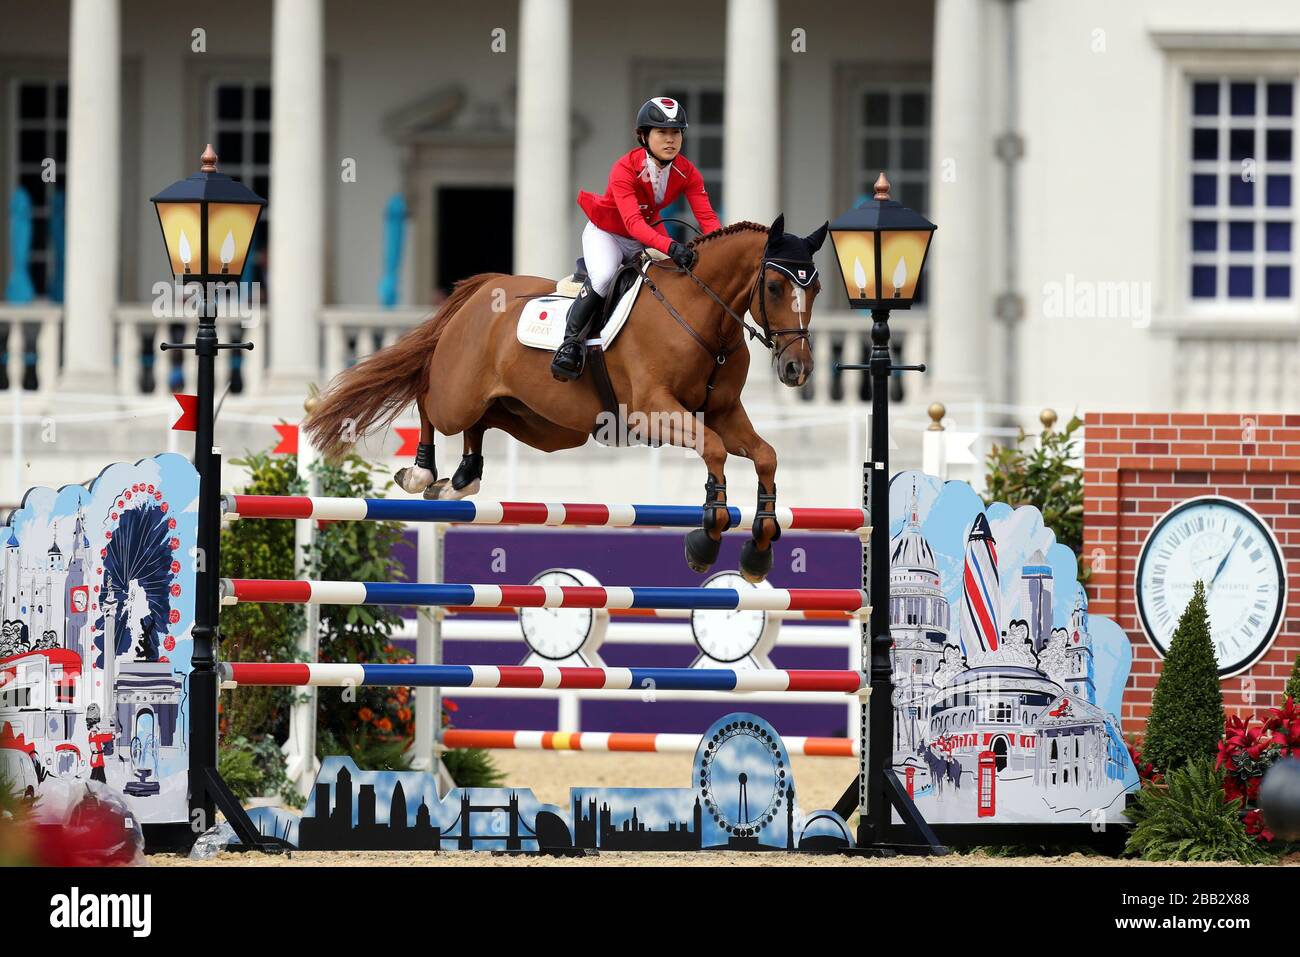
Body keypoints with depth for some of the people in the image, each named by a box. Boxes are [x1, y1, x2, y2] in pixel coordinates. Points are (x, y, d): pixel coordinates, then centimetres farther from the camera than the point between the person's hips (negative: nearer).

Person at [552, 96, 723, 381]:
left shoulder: (687, 173, -14)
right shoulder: (624, 170, -30)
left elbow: (706, 217, -21)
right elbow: (633, 222, -42)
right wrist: (670, 247, -58)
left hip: (649, 234, 6)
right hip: (606, 232, -6)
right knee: (604, 276, -33)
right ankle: (570, 343, -21)